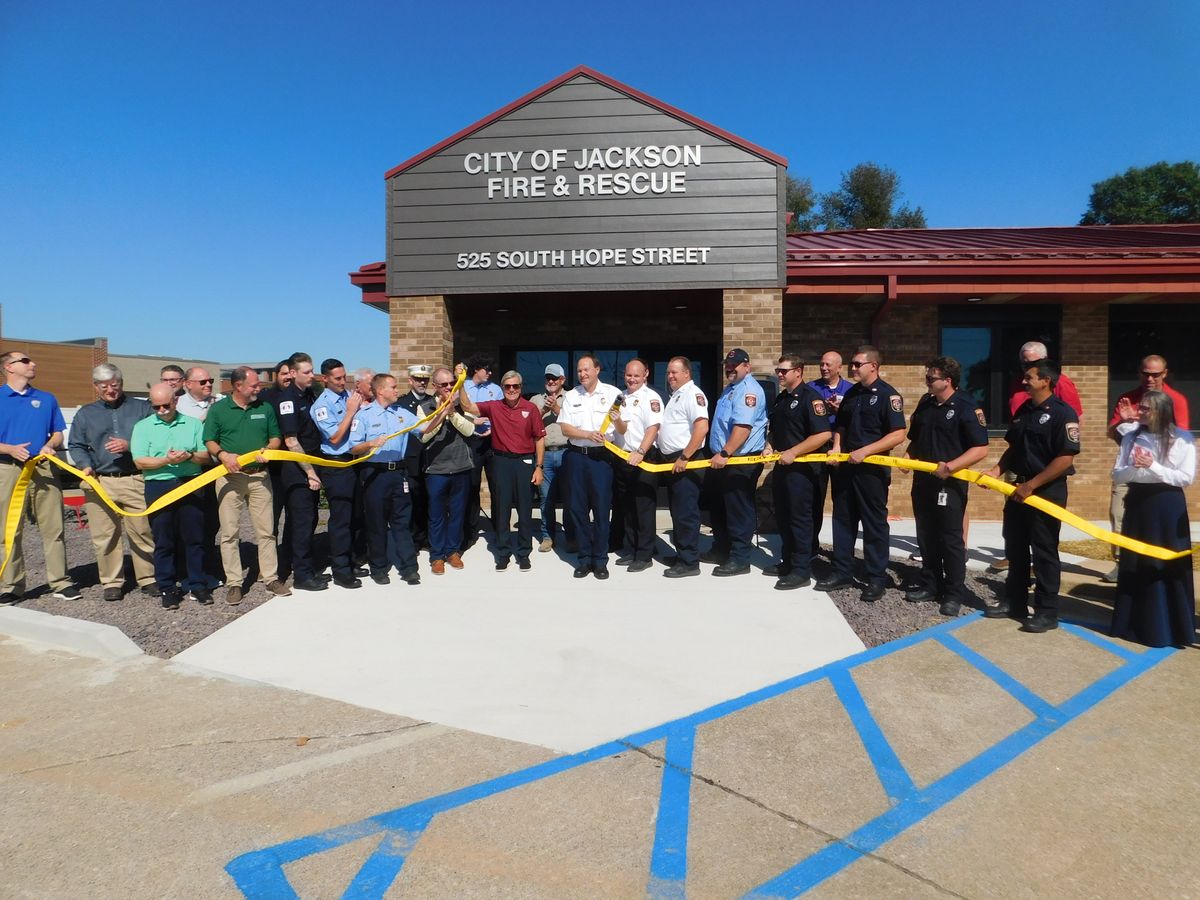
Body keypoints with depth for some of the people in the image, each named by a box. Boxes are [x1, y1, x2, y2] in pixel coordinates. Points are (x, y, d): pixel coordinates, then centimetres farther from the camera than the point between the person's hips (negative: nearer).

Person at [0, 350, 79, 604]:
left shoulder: (47, 399, 15)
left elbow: (58, 433, 15)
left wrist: (50, 445, -6)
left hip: (44, 468, 2)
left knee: (53, 528, 2)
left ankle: (60, 582, 7)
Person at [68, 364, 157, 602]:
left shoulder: (141, 408, 10)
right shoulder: (85, 414, 16)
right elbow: (75, 446, 14)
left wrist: (130, 445, -11)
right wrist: (85, 465, -4)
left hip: (136, 481, -2)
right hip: (100, 482, 2)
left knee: (143, 532, -1)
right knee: (105, 536, 2)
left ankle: (148, 578, 9)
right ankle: (111, 582, 13)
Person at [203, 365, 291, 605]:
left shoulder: (265, 408, 9)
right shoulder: (218, 409, 2)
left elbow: (275, 438, 13)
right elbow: (209, 441, 2)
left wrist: (268, 450, -8)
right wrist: (223, 455, -17)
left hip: (259, 476, 2)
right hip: (230, 477, -2)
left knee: (265, 531, 4)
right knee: (230, 532, 1)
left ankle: (271, 577, 13)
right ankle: (234, 582, 9)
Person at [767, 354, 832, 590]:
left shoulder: (810, 397, -13)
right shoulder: (780, 399, 14)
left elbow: (824, 434, -21)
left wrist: (792, 452, -21)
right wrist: (770, 447, 7)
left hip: (800, 467, -9)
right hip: (781, 465, 9)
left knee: (800, 518, -3)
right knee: (782, 517, 15)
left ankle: (801, 571, 4)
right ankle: (788, 562, 27)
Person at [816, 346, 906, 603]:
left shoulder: (888, 395, -9)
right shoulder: (850, 394, 13)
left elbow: (898, 434, -16)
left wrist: (864, 451, -21)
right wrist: (836, 448, 2)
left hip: (872, 469, -7)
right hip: (845, 466, 7)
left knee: (874, 524, 2)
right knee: (843, 520, 11)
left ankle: (877, 579, 12)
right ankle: (841, 572, 22)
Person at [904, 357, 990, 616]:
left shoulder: (967, 407, -12)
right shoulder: (925, 404, 10)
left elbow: (980, 449, -17)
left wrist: (950, 466, -25)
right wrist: (909, 458, 2)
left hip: (949, 483, -7)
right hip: (923, 479, 7)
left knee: (951, 539, 0)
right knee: (926, 536, 14)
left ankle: (955, 593, 10)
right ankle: (930, 584, 25)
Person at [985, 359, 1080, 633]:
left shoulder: (1062, 413, -14)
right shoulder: (1022, 411, 10)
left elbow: (1065, 458, -19)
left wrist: (1032, 485, -19)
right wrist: (996, 471, 3)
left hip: (1047, 491, -8)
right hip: (1019, 488, 8)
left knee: (1044, 551, 0)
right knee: (1015, 547, 14)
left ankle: (1047, 612, 11)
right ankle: (1014, 602, 26)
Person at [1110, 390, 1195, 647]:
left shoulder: (1182, 439, -4)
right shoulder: (1131, 437, 4)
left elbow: (1186, 477, -9)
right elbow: (1117, 474, 2)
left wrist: (1152, 467, -17)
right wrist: (1135, 469, -17)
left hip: (1168, 507, -3)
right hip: (1138, 504, 3)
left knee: (1169, 565, 2)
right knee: (1136, 565, 9)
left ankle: (1170, 627, 14)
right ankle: (1135, 623, 19)